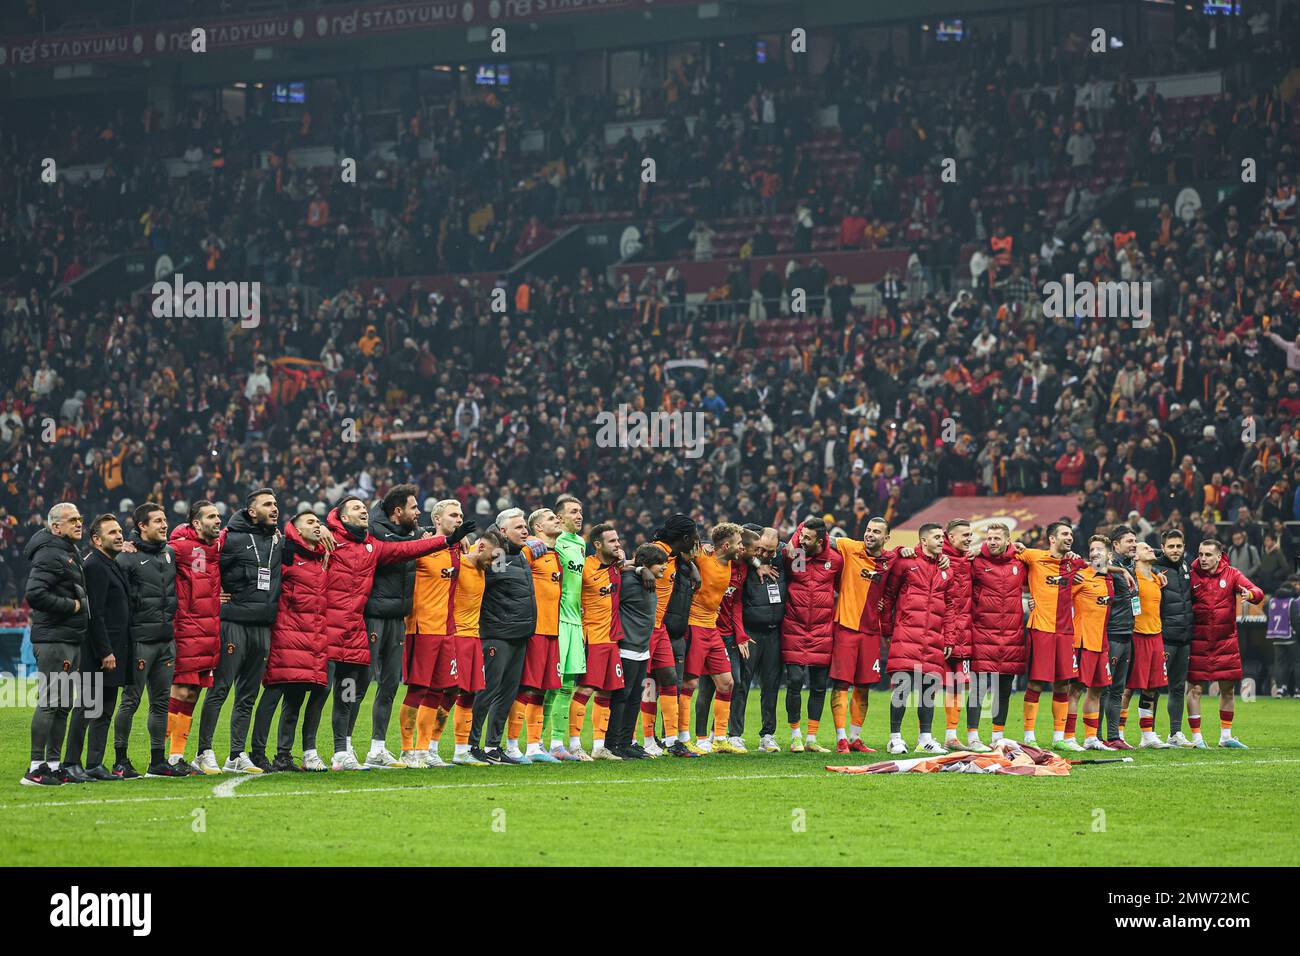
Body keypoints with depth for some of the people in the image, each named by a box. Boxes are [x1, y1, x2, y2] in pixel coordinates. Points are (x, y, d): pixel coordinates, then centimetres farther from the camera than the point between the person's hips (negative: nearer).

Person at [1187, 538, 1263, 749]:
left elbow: (1257, 593, -9)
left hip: (1226, 641, 2)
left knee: (1228, 689, 9)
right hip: (1199, 642, -2)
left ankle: (1226, 736, 22)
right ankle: (1196, 737, 5)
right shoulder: (1192, 576, -4)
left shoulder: (1231, 575, 0)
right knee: (1196, 688, -3)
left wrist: (1250, 594, -32)